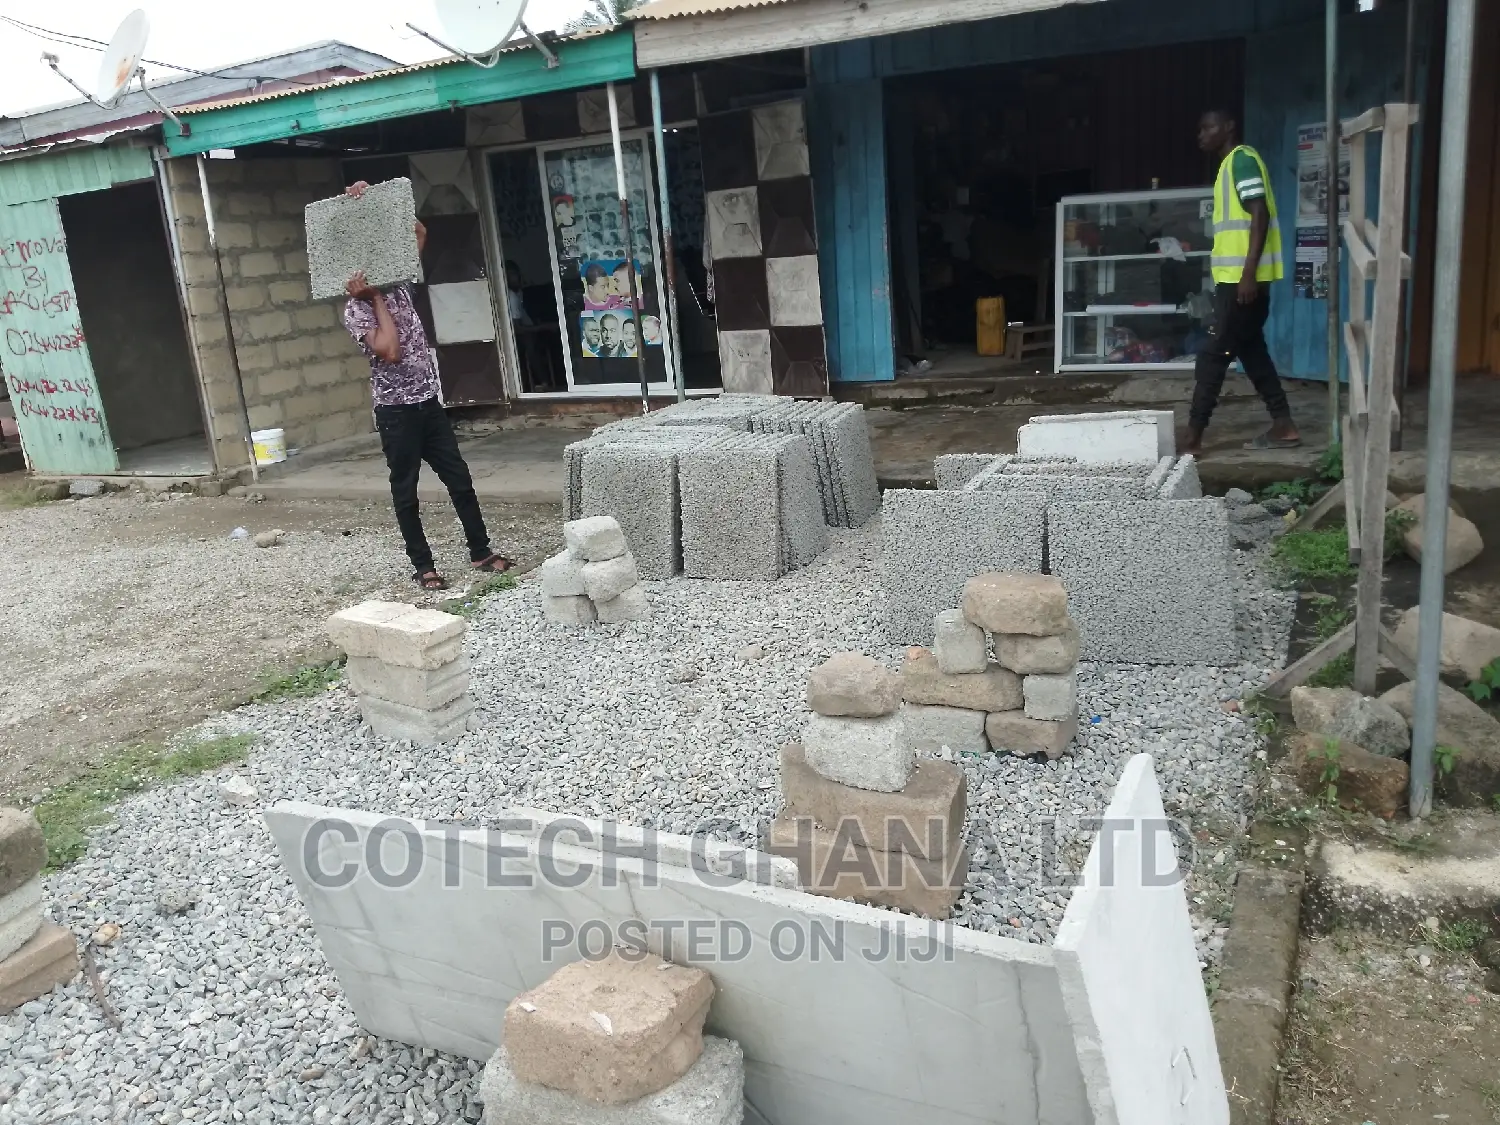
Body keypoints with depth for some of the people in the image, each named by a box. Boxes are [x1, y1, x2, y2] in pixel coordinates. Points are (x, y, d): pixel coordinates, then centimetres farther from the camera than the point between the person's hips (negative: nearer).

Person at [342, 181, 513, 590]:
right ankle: (423, 565, 15)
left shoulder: (398, 285, 7)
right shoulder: (356, 310, -10)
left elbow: (418, 232, 9)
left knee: (459, 479, 9)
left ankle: (480, 552, 19)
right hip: (396, 410, -6)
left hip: (429, 402, 6)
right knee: (406, 491, 6)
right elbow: (389, 350, -25)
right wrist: (376, 299, -17)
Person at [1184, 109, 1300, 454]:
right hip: (1235, 277, 10)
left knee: (1214, 354, -9)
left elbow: (1260, 215, -17)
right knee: (1251, 351, 12)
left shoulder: (1243, 159, -9)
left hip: (1242, 277, -10)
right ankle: (1283, 426, 16)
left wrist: (1248, 273, -24)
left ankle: (1192, 436, -7)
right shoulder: (1230, 164, 20)